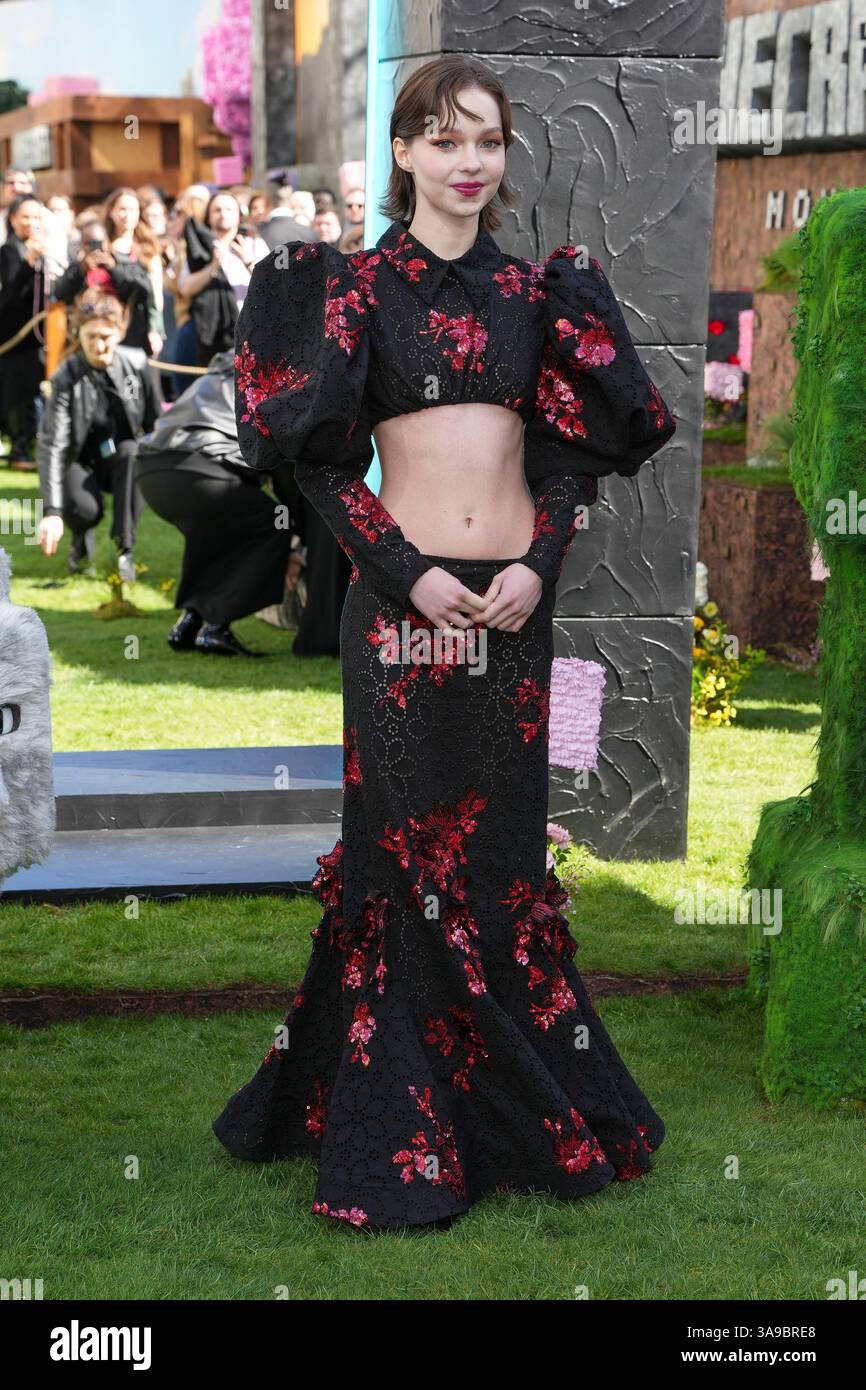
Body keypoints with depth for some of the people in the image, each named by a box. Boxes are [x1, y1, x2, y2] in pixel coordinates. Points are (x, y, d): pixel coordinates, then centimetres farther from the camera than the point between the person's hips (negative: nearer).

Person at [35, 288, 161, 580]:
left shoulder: (136, 363, -13)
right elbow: (51, 445, -30)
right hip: (82, 462, -2)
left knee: (133, 453, -34)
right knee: (82, 508, -33)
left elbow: (157, 421, 1)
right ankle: (82, 539, 8)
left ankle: (125, 548, -20)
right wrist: (52, 511, -39)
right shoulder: (66, 378, -22)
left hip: (121, 458, 2)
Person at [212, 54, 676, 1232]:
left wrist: (539, 562, -7)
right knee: (410, 852, 2)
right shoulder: (355, 284, 0)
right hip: (402, 599, -3)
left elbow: (575, 450, 9)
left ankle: (523, 1105, 24)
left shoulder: (537, 287, 9)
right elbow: (321, 461, -3)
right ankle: (403, 1131, 13)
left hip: (513, 600, 3)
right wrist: (408, 574, -13)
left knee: (499, 849, 9)